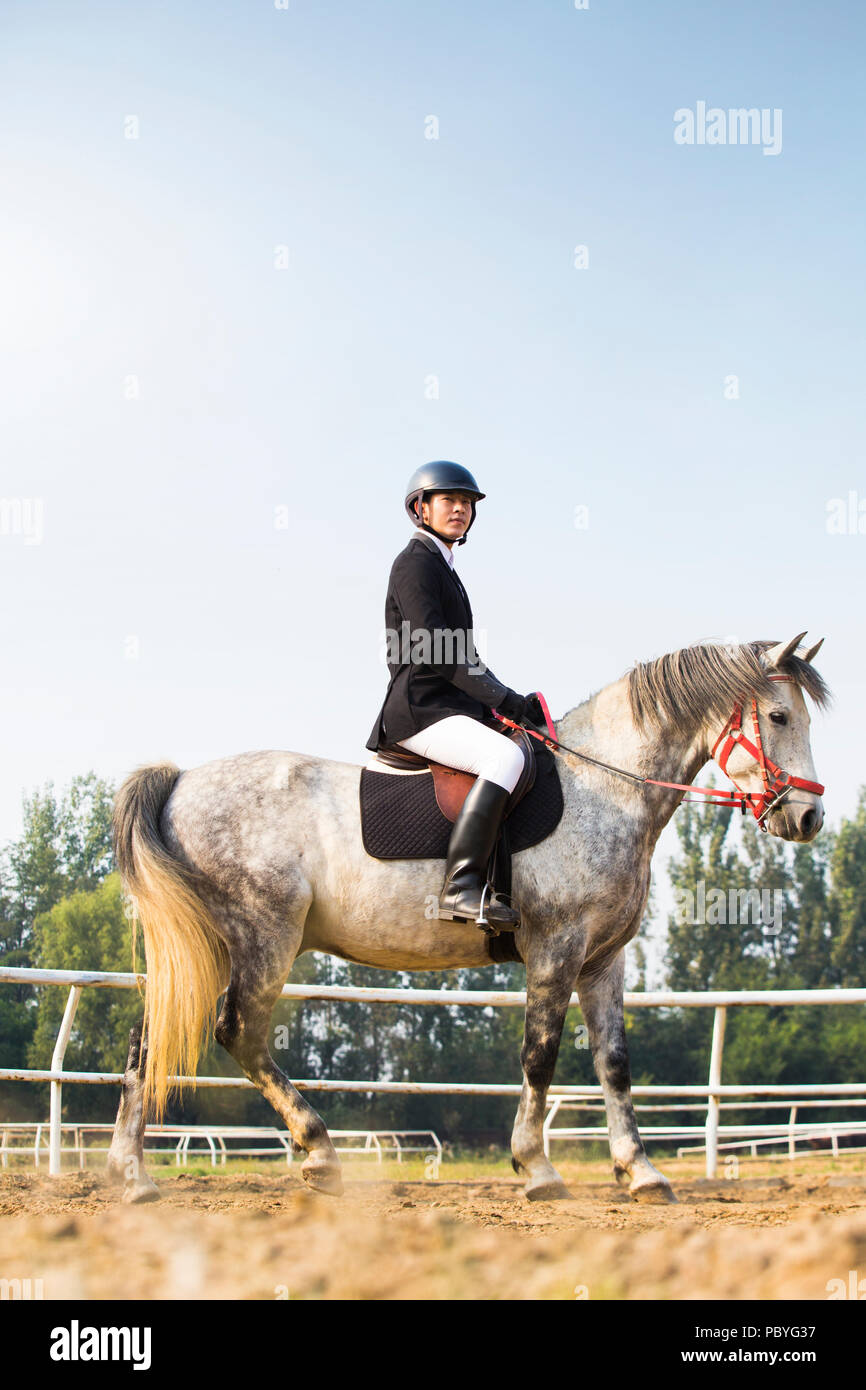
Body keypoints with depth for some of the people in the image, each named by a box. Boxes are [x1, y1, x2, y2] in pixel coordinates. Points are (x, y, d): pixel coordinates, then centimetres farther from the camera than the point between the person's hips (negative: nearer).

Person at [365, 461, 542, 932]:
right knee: (506, 756, -32)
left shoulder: (442, 569, 23)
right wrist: (507, 701, -20)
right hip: (420, 711, -10)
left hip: (449, 707, 10)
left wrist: (513, 702, 12)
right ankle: (461, 886, -38)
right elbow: (434, 650, -18)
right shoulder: (415, 563, -7)